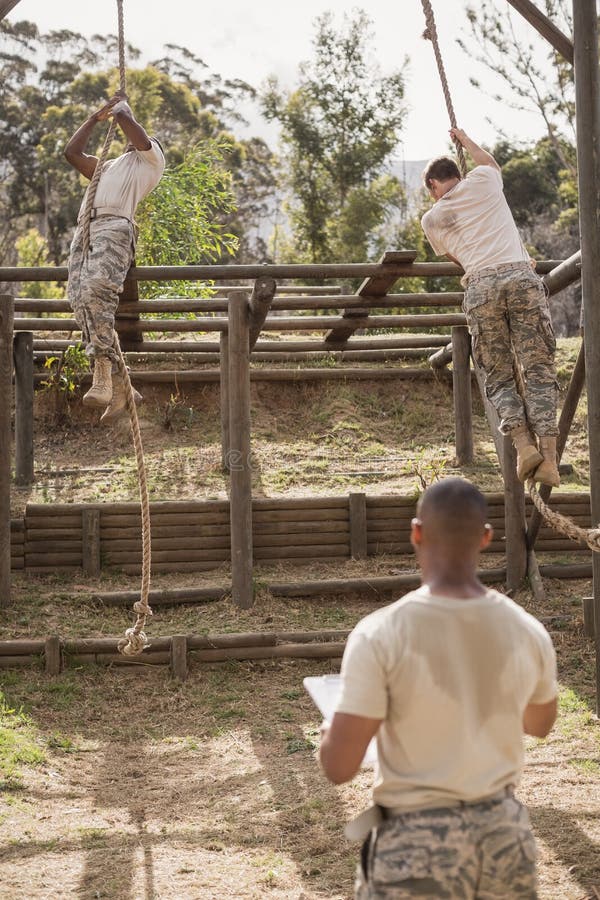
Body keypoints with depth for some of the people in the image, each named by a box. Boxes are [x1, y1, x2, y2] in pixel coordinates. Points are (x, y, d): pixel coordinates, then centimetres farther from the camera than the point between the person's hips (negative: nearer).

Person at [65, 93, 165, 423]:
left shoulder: (151, 159, 20)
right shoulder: (108, 166, 40)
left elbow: (127, 121, 12)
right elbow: (72, 152, 37)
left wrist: (121, 104, 33)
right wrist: (95, 117, 39)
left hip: (115, 226, -7)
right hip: (85, 229, 7)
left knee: (97, 288, -30)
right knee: (79, 299, -14)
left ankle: (103, 373, -35)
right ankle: (117, 383, -18)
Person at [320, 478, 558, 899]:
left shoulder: (380, 634, -20)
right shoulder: (528, 631, -6)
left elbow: (339, 767, -17)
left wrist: (331, 730, 4)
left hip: (417, 845, -4)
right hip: (505, 834, 4)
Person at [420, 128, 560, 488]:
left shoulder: (431, 220, 19)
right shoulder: (482, 180, 18)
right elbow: (491, 162, 44)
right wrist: (464, 139, 60)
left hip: (480, 286, 0)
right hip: (522, 277, 0)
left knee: (499, 375, 9)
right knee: (539, 369, -1)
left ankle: (524, 446, -11)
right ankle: (549, 458, -12)